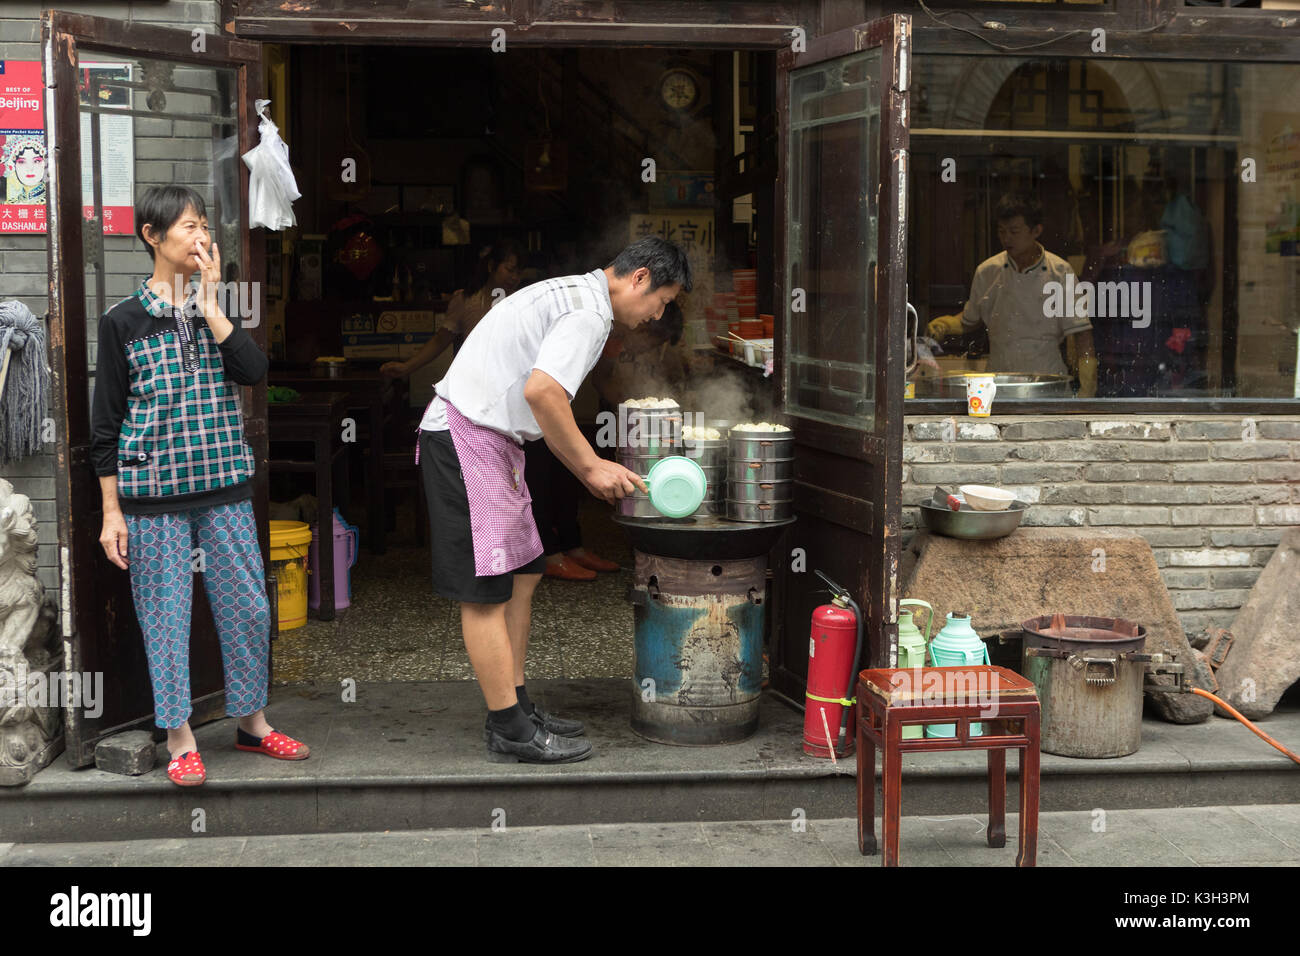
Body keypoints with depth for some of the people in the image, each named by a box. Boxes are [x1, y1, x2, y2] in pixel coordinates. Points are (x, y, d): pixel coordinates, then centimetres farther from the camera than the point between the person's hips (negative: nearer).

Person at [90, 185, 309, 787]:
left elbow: (254, 371, -8)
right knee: (166, 613, 2)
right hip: (153, 495, -4)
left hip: (225, 489, 4)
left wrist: (208, 303, -10)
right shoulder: (123, 322, -1)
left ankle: (251, 722, 24)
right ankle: (180, 741, 14)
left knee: (247, 606, 8)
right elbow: (106, 421, -1)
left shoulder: (215, 313, 10)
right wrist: (111, 511, -3)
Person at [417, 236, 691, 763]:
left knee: (521, 574, 13)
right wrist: (590, 465, -15)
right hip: (468, 437, -11)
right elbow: (542, 391, -26)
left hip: (488, 440, 11)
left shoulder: (571, 295, 21)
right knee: (486, 590, -6)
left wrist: (590, 470, 19)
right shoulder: (590, 311, -13)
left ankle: (515, 707, 21)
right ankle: (509, 730, -2)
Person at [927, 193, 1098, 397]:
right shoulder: (987, 271, 7)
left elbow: (1079, 330, 1)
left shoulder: (1060, 272, 0)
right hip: (998, 381, 2)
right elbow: (970, 321, 22)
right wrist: (945, 324, 2)